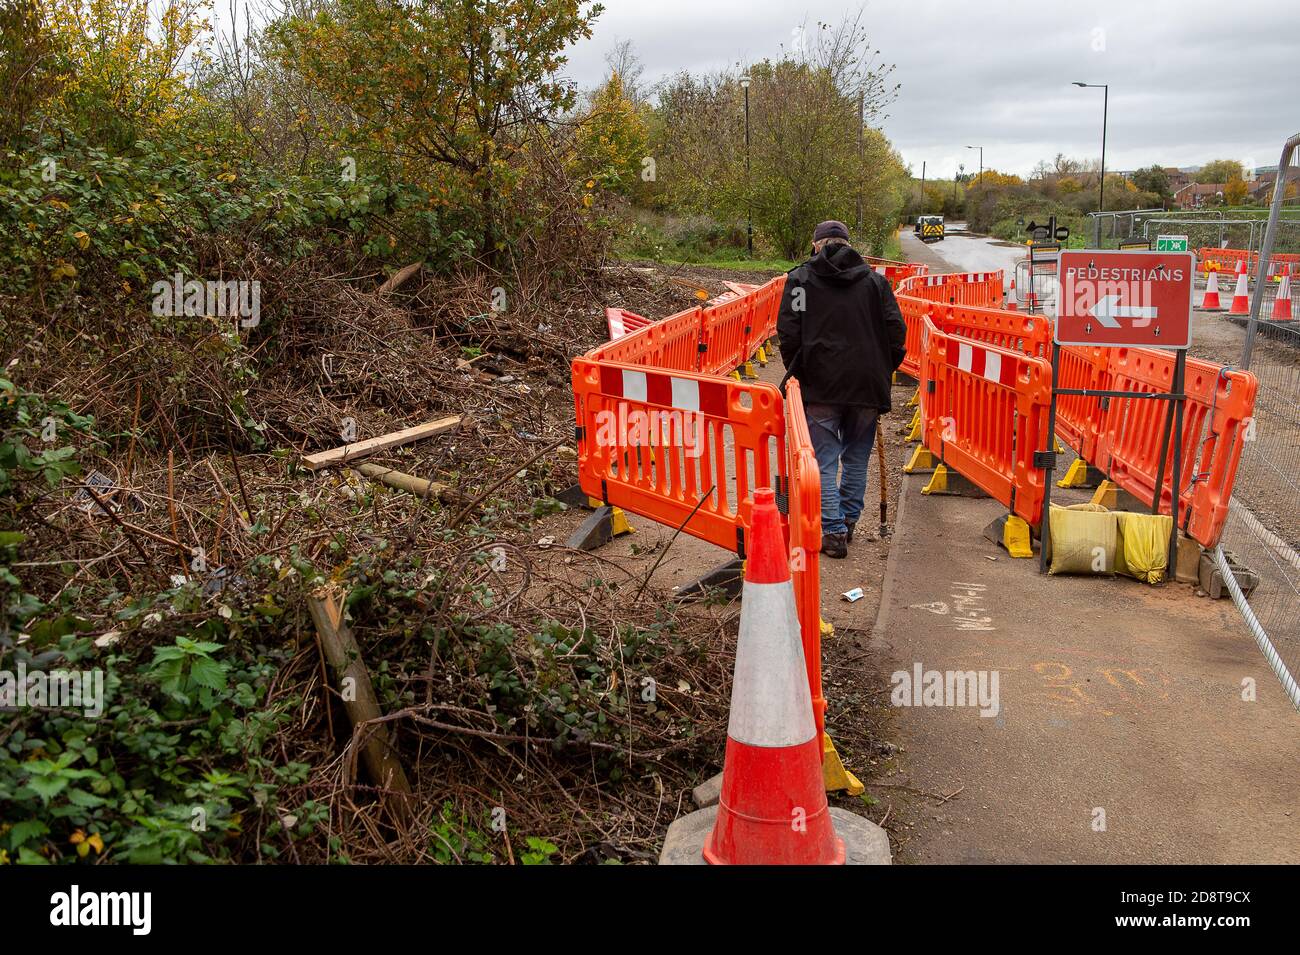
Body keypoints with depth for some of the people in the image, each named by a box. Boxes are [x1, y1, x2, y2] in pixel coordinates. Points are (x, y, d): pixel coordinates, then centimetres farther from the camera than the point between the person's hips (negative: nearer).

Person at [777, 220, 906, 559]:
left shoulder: (801, 278, 2)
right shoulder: (874, 279, 9)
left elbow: (788, 332, -5)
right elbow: (896, 330, 4)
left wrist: (796, 372, 8)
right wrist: (884, 372, 13)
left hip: (820, 384, -2)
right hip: (867, 385, 3)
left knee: (825, 461, 2)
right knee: (856, 458, 17)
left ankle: (834, 532, -3)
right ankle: (848, 520, 23)